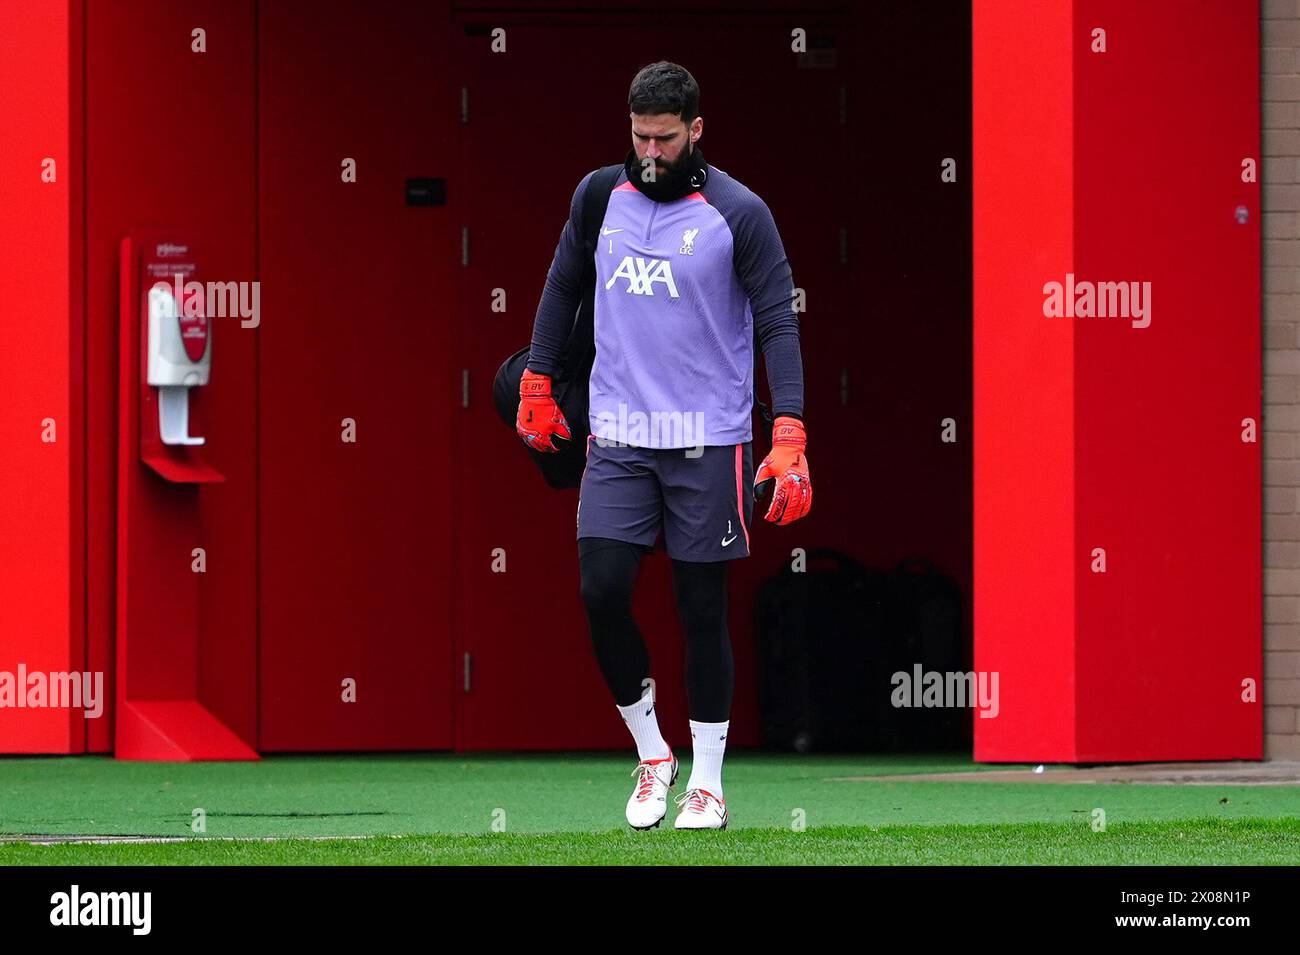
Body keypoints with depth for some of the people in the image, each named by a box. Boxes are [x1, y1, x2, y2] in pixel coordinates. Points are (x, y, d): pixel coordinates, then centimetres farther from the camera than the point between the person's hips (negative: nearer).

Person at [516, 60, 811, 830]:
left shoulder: (739, 214, -8)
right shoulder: (601, 197, 5)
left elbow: (779, 325, -9)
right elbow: (564, 286, 20)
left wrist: (789, 441, -18)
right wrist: (537, 385, 19)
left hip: (708, 440, -3)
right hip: (617, 434, 3)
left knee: (703, 609, 3)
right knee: (602, 591, -9)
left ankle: (707, 785, 13)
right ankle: (652, 755, 11)